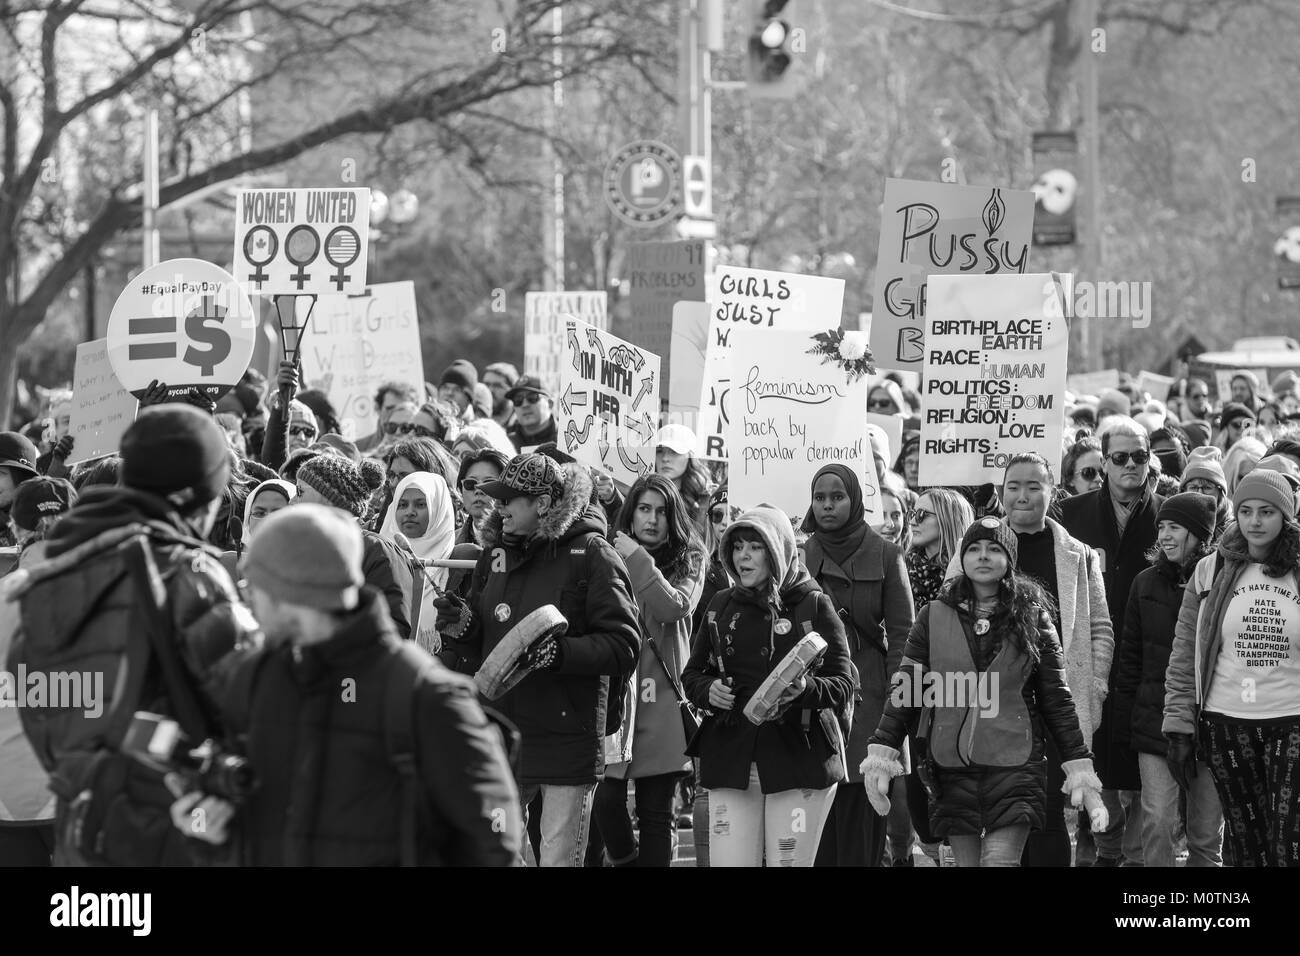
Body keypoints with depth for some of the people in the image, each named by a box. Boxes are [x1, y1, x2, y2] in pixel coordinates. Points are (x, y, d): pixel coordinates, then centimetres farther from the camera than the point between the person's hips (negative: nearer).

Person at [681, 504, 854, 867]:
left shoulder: (814, 606, 1)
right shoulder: (722, 606, 12)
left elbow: (843, 685, -2)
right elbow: (691, 674, 19)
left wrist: (806, 689, -23)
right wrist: (708, 690, -4)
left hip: (798, 759, -3)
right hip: (730, 761, 3)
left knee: (790, 863, -2)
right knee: (728, 863, -4)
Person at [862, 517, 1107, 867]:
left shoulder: (1032, 619, 4)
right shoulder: (934, 617, 6)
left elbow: (1057, 698, 5)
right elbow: (905, 691, 3)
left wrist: (1080, 768, 1)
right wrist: (881, 751, -8)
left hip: (1013, 766, -2)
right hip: (951, 766, 2)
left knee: (1001, 861, -12)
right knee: (968, 861, 5)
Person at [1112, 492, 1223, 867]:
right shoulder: (1146, 583, 6)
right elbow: (1129, 657, 11)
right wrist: (1124, 724, 6)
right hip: (1155, 721, 2)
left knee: (1206, 835, 6)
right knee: (1157, 823, -7)